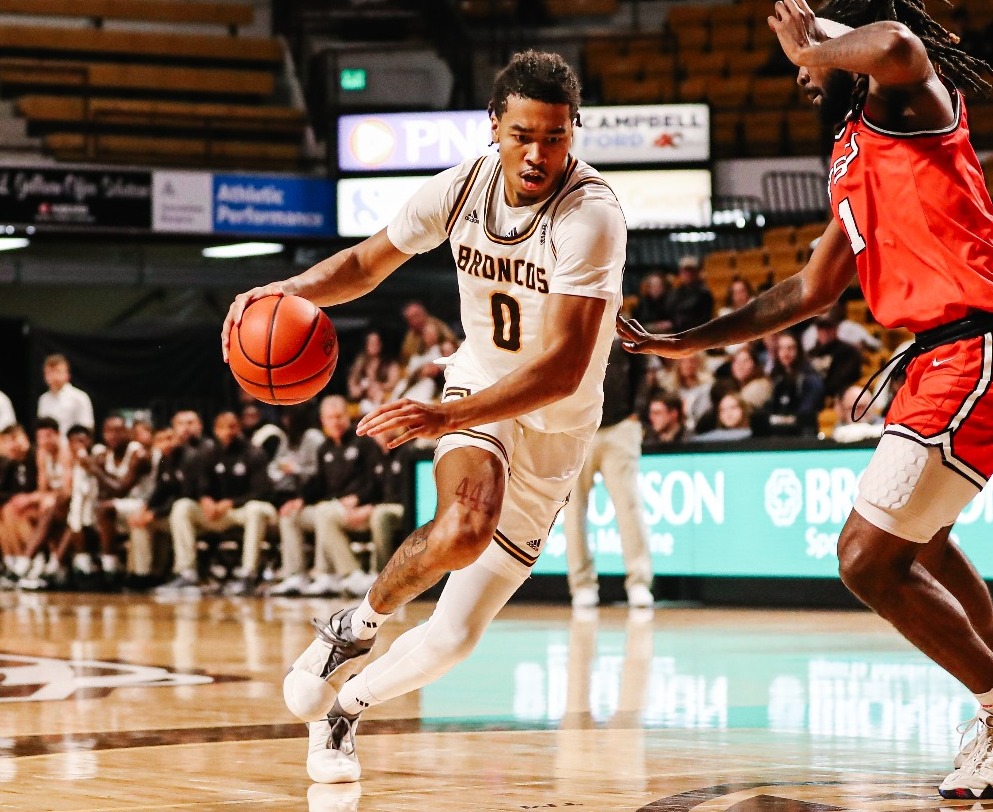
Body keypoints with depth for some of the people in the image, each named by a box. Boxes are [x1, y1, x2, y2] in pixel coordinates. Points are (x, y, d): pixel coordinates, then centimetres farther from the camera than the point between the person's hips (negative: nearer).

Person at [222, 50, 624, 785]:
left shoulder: (591, 215, -28)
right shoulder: (463, 187, -12)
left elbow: (563, 370, -35)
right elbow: (370, 261, 7)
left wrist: (448, 416, -45)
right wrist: (294, 289, -14)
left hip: (556, 429, -1)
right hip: (478, 389, 2)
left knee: (454, 638, 1)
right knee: (464, 529, -34)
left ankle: (344, 706, 29)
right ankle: (358, 626, -6)